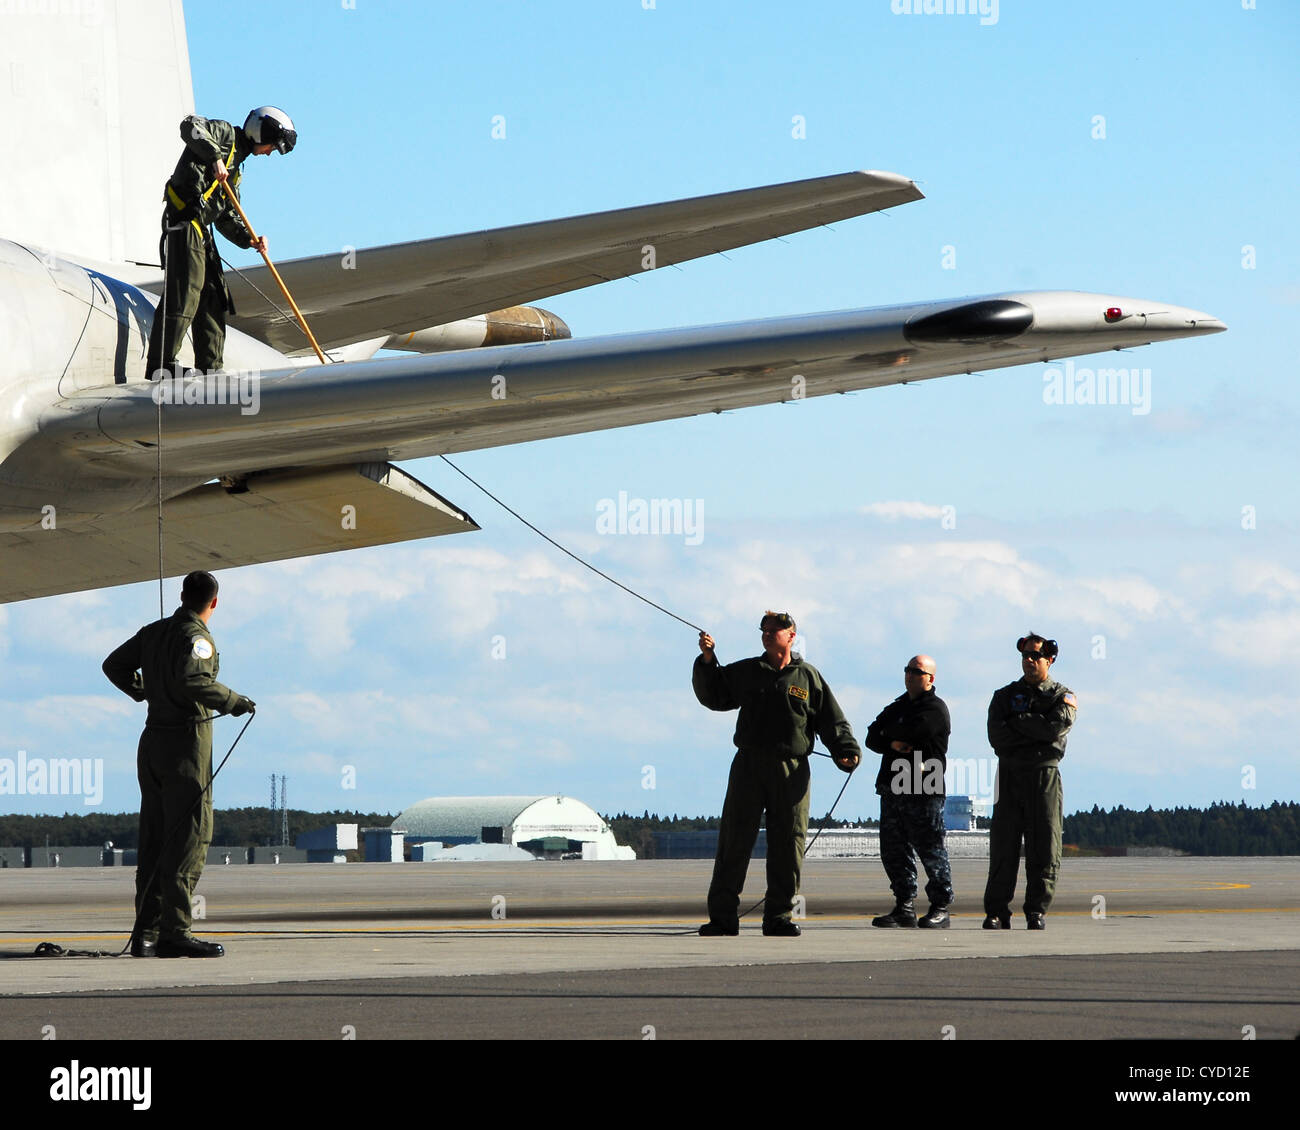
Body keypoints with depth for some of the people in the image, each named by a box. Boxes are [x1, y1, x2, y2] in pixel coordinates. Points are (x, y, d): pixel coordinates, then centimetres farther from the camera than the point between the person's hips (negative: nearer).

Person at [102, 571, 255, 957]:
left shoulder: (152, 632, 12)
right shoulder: (196, 636, -11)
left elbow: (114, 666, 21)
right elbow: (191, 679, -28)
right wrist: (233, 702, -15)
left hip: (152, 740, 8)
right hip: (187, 740, -8)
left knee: (154, 839, 9)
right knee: (188, 838, -7)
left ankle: (145, 932, 7)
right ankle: (174, 933, -12)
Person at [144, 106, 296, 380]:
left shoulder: (234, 170, 27)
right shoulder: (225, 134, 3)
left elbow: (227, 217, 23)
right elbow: (190, 126, -17)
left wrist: (249, 240, 7)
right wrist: (215, 158, -22)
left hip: (202, 230, 10)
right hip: (184, 222, -10)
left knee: (213, 299, 9)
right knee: (183, 295, -16)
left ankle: (210, 368, 13)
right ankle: (160, 366, -18)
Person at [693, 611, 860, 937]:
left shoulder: (808, 677, 8)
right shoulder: (746, 672, 12)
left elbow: (832, 721, 9)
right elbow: (712, 695, 14)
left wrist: (846, 752, -5)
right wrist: (707, 660, 1)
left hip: (791, 771, 0)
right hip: (749, 765, 0)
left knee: (787, 845, 0)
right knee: (733, 841, -3)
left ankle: (779, 916, 9)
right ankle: (723, 916, -1)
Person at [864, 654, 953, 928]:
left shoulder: (935, 709, -4)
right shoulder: (898, 707, 20)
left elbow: (909, 731, -18)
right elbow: (871, 738, 13)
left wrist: (888, 732, 3)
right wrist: (892, 744, -8)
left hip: (924, 792, -8)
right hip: (892, 789, 8)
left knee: (931, 850, -5)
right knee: (894, 851, 7)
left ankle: (940, 908, 0)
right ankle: (904, 908, 13)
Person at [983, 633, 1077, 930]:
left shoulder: (1063, 697, 9)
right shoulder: (1004, 696, 14)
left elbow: (1056, 726, -13)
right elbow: (996, 736, -3)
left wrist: (1018, 721, -6)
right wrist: (1036, 732, -9)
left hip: (1044, 775, -1)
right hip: (1009, 774, 1)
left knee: (1044, 845, -3)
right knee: (1003, 845, -3)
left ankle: (1037, 911, 3)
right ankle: (996, 912, -2)